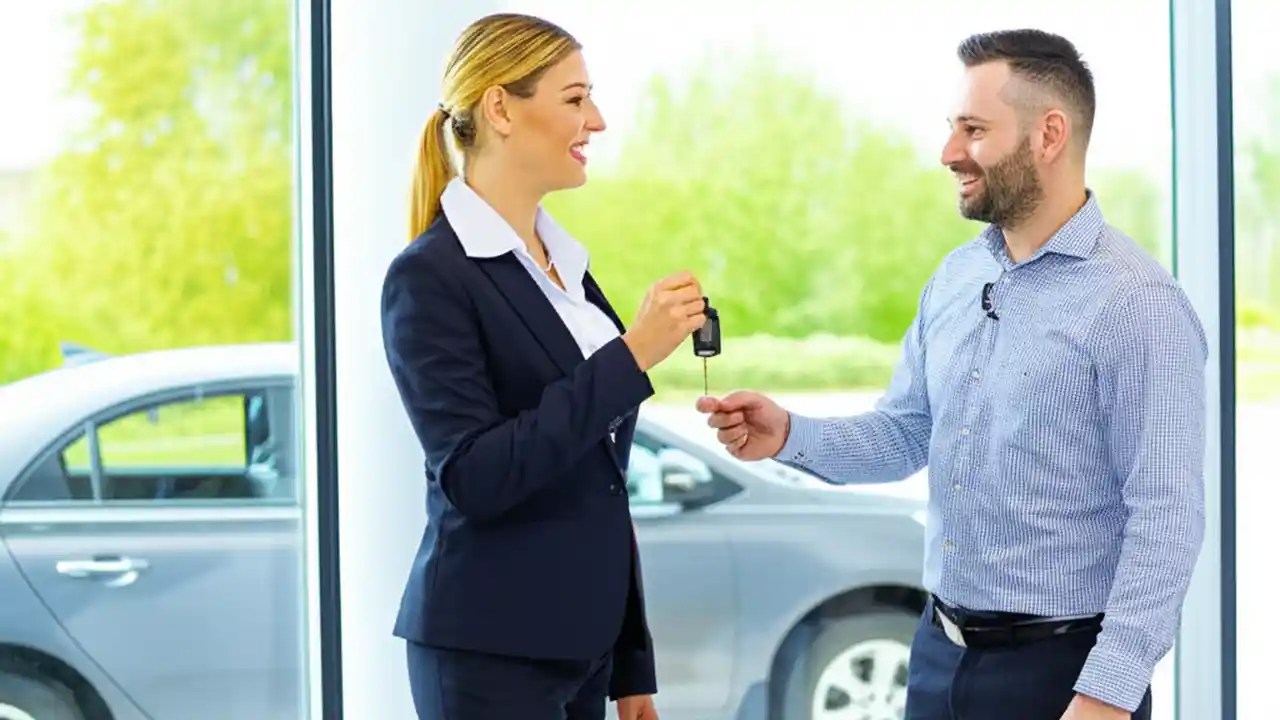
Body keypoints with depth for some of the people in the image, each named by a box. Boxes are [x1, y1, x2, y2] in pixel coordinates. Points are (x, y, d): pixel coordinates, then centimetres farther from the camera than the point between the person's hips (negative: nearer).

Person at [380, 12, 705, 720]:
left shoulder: (565, 265, 13)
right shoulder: (429, 276, -11)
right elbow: (473, 477, -21)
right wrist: (629, 357, -24)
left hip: (579, 648, 8)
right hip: (488, 658, -7)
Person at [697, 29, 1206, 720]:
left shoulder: (1137, 304, -15)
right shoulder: (955, 277, 8)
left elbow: (1164, 518, -18)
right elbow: (904, 434, 11)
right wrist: (789, 435, -8)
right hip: (940, 650, 7)